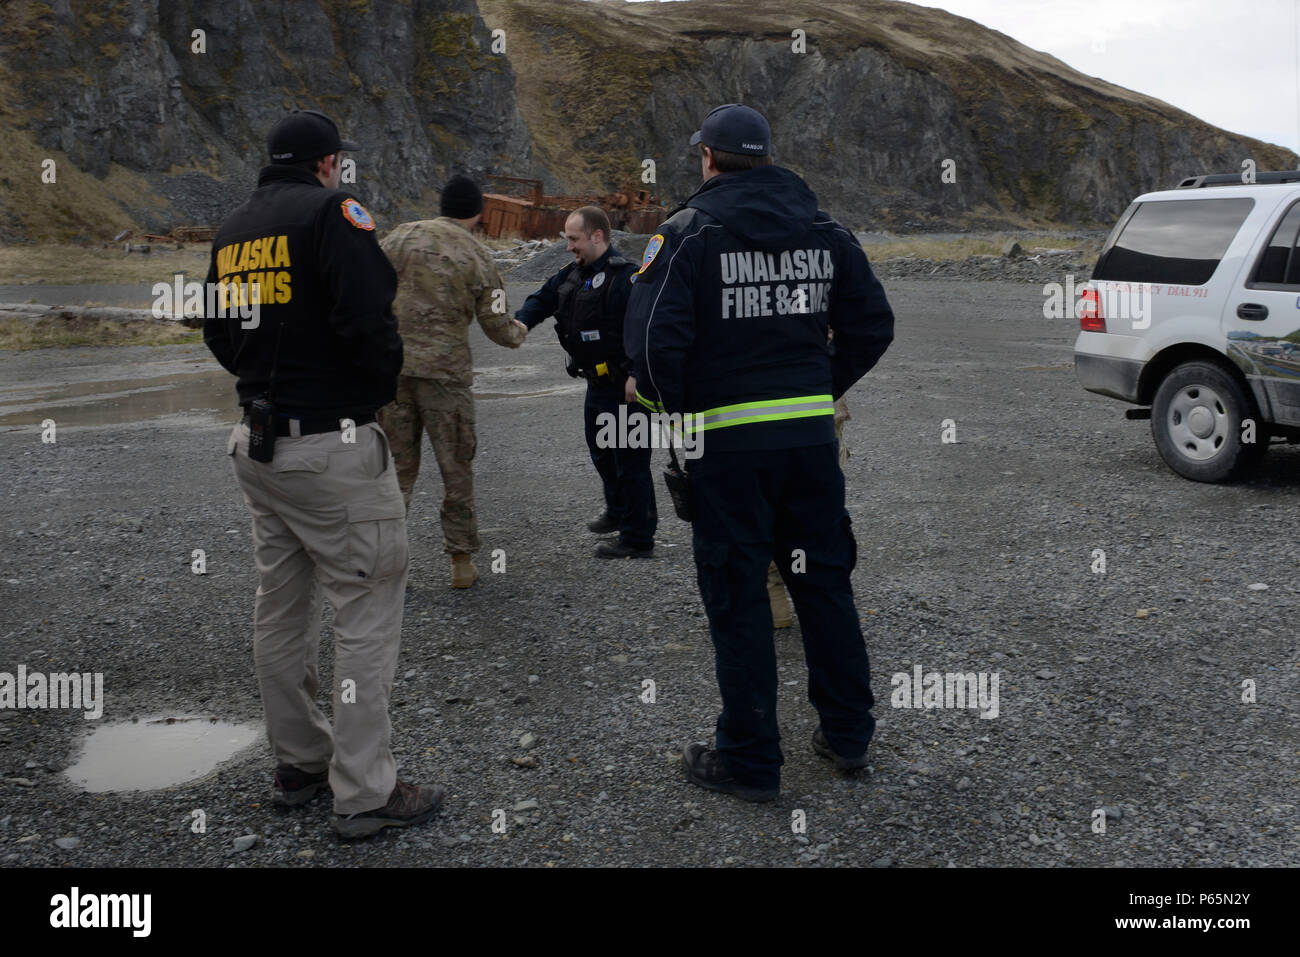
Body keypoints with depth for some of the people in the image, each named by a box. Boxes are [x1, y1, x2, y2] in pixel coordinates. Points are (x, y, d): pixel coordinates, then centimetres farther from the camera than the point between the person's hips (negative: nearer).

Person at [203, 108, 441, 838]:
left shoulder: (233, 229, 14)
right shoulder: (333, 210, -10)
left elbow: (219, 333, 17)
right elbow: (367, 318, -20)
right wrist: (385, 381, -3)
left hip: (257, 442, 9)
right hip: (332, 445, -8)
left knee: (283, 607, 16)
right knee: (370, 607, -2)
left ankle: (299, 763, 28)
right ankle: (365, 792, 2)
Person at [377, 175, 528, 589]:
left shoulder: (403, 236, 4)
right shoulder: (480, 258, 2)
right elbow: (498, 326, 4)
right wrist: (520, 332, 26)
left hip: (391, 364, 2)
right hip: (446, 370, -1)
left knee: (396, 462, 12)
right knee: (456, 468, 10)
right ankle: (462, 562, 15)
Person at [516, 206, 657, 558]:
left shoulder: (626, 276, -20)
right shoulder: (573, 273, 10)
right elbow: (543, 299, 15)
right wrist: (521, 321, -6)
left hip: (625, 387, -10)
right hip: (598, 384, 10)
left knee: (629, 459, -3)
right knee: (601, 451, 25)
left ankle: (638, 538, 7)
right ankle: (618, 511, 47)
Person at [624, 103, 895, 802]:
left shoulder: (689, 232, -7)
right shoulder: (825, 231, 10)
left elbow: (655, 337, -18)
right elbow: (873, 324, 11)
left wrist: (667, 398, -1)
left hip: (729, 439, -5)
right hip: (812, 433, 5)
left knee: (737, 595, 4)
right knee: (823, 581, 16)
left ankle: (749, 760, 13)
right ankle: (848, 734, 27)